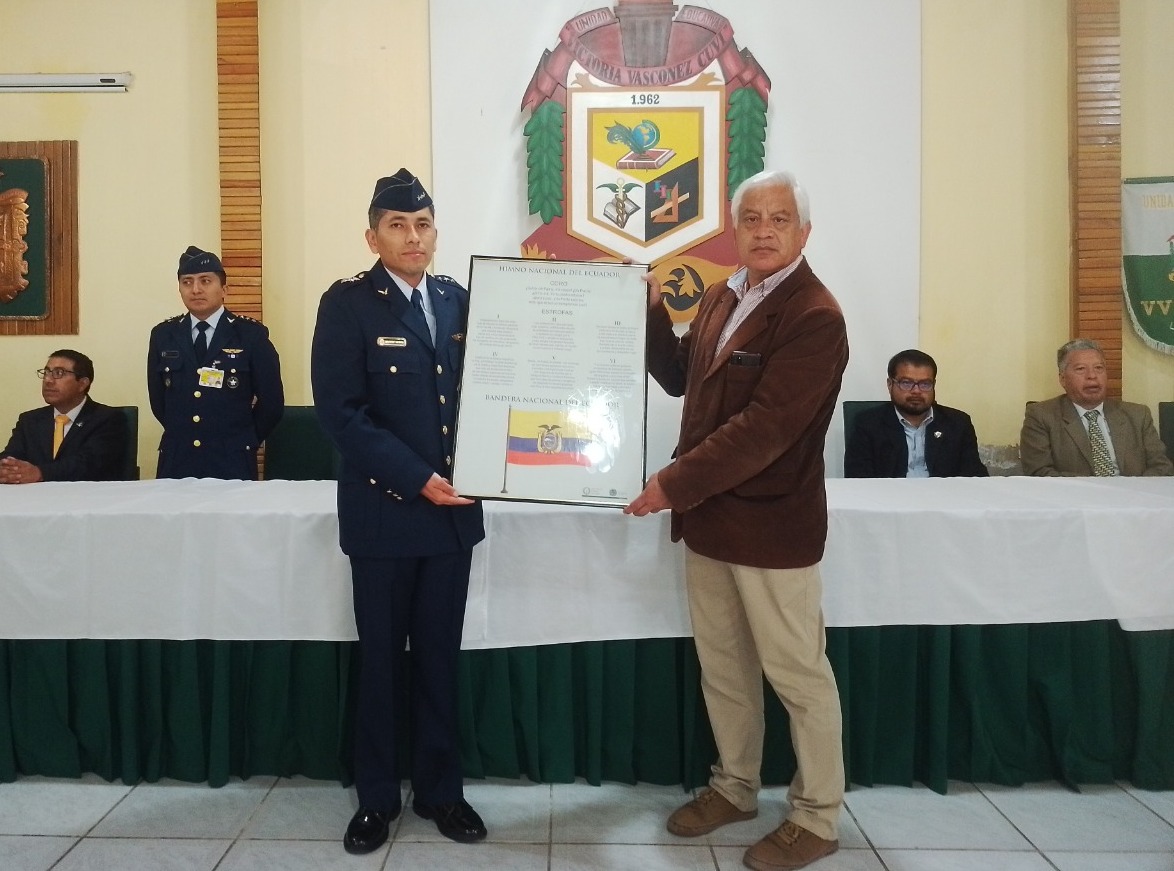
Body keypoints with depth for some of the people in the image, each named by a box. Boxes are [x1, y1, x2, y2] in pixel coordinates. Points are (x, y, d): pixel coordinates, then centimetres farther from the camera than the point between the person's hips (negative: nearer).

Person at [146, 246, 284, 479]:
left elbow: (272, 403, -2)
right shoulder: (163, 335, 6)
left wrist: (244, 441, 5)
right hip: (176, 464, 3)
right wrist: (182, 435, 13)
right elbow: (158, 400, 14)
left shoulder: (251, 334, -4)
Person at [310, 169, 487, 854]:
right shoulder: (347, 304, -6)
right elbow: (341, 411, -13)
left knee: (440, 656, 12)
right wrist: (418, 480, -16)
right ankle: (378, 796, 26)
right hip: (384, 510, -3)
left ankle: (440, 790, 27)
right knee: (382, 658, 9)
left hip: (453, 508, 4)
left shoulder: (459, 300, 8)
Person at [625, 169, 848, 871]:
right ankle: (736, 787, 37)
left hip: (771, 525, -8)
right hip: (708, 517, 8)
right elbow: (679, 377, 18)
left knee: (797, 674, 7)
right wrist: (650, 308, 6)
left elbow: (764, 428, -24)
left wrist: (673, 484, -23)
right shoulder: (721, 296, 9)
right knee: (722, 667, 18)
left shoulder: (815, 317, -17)